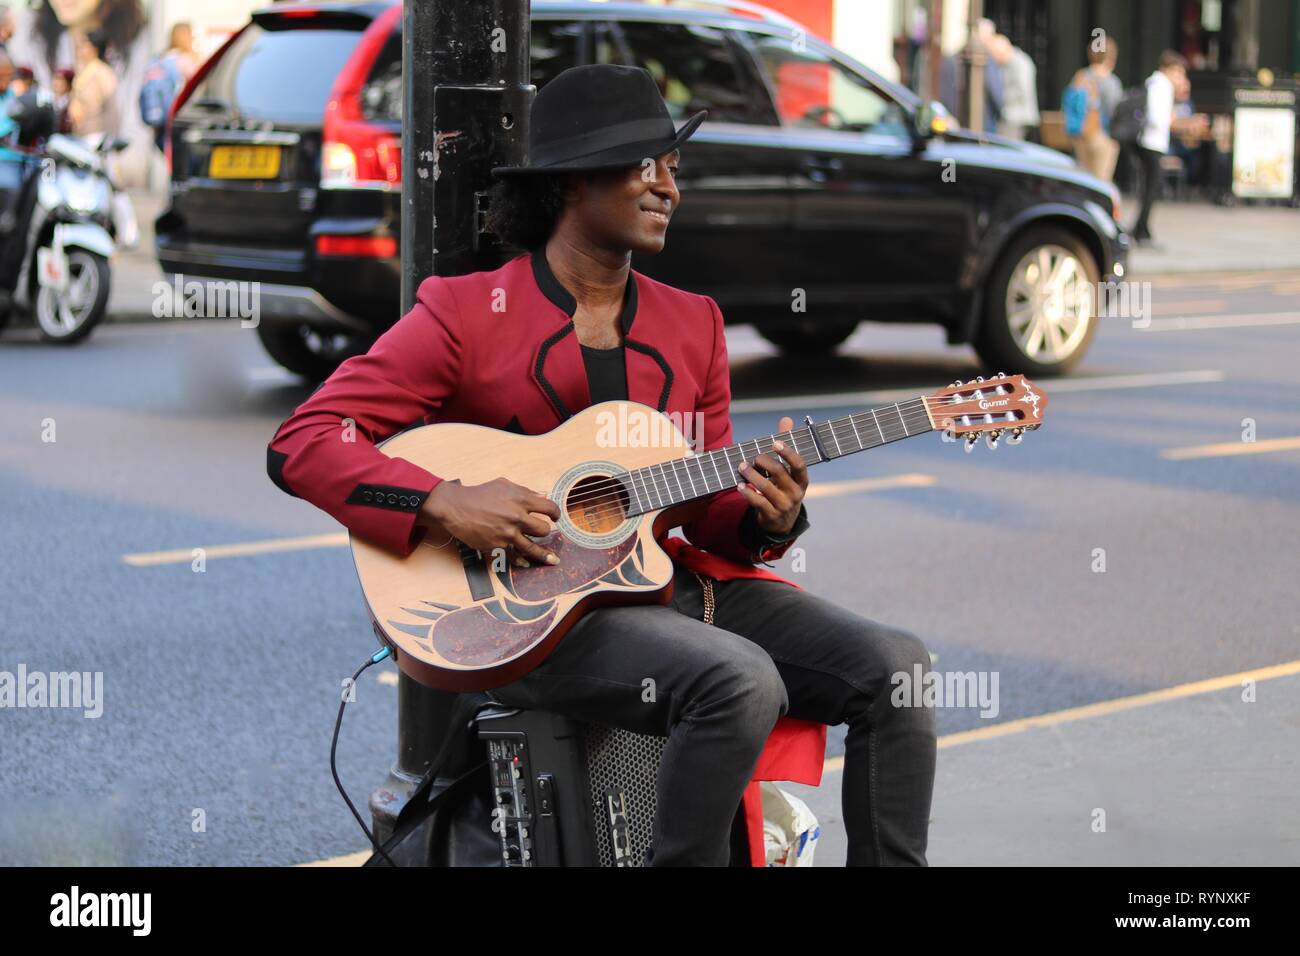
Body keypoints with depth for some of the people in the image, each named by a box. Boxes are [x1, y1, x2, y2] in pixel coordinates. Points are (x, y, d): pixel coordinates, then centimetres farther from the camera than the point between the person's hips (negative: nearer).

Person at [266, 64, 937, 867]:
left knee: (896, 667, -13)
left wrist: (765, 517, -7)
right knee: (741, 680, -32)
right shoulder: (463, 314, -2)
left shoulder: (693, 324, 15)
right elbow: (301, 444, -7)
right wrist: (445, 505, -21)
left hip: (677, 581, 6)